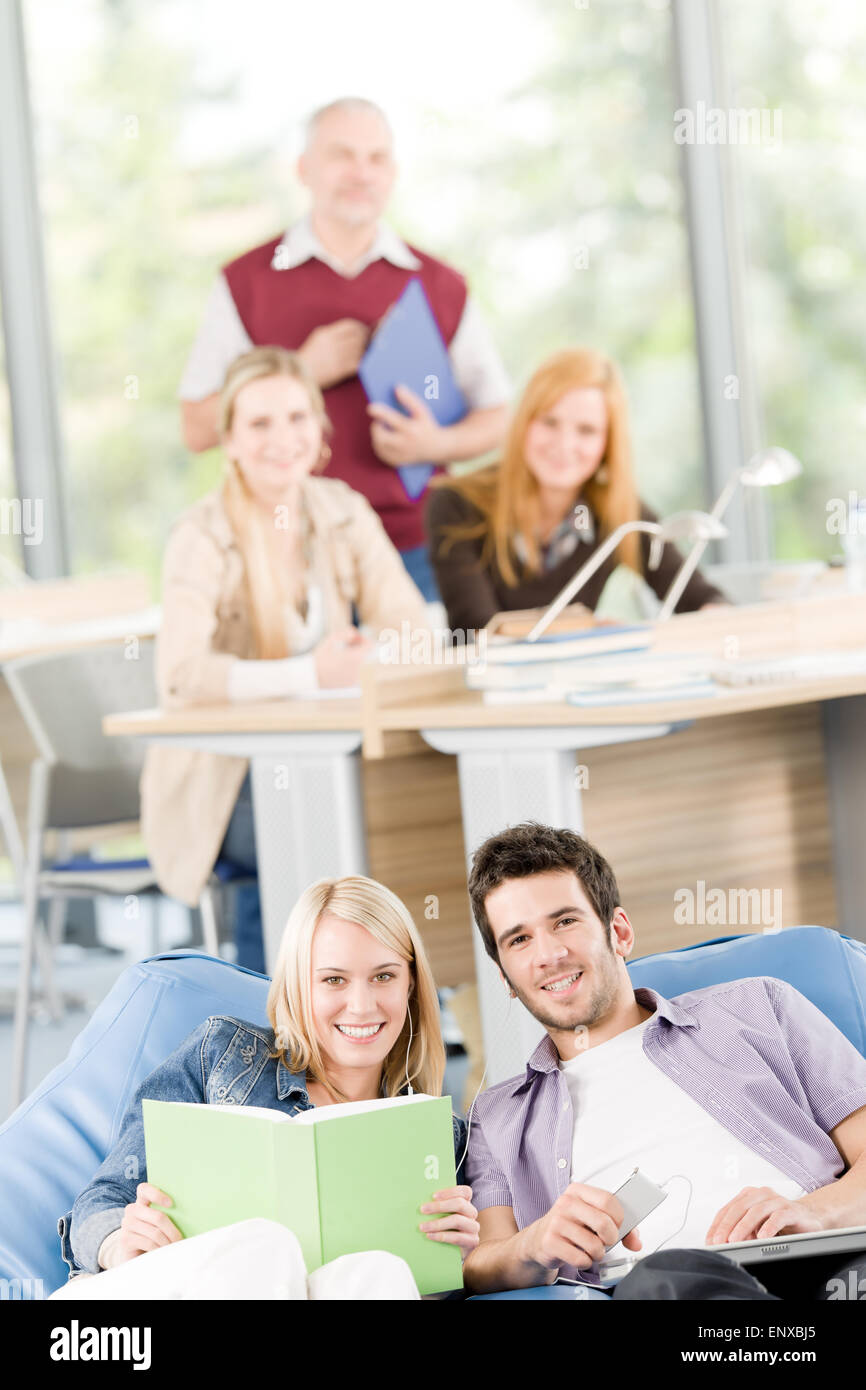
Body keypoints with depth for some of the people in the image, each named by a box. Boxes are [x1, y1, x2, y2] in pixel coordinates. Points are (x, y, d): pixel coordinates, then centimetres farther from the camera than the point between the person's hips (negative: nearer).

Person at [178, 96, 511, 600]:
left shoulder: (441, 286, 10)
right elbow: (198, 428, 2)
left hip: (413, 554, 1)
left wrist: (435, 443, -8)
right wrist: (304, 373, -9)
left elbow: (494, 419, 14)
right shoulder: (247, 281, 6)